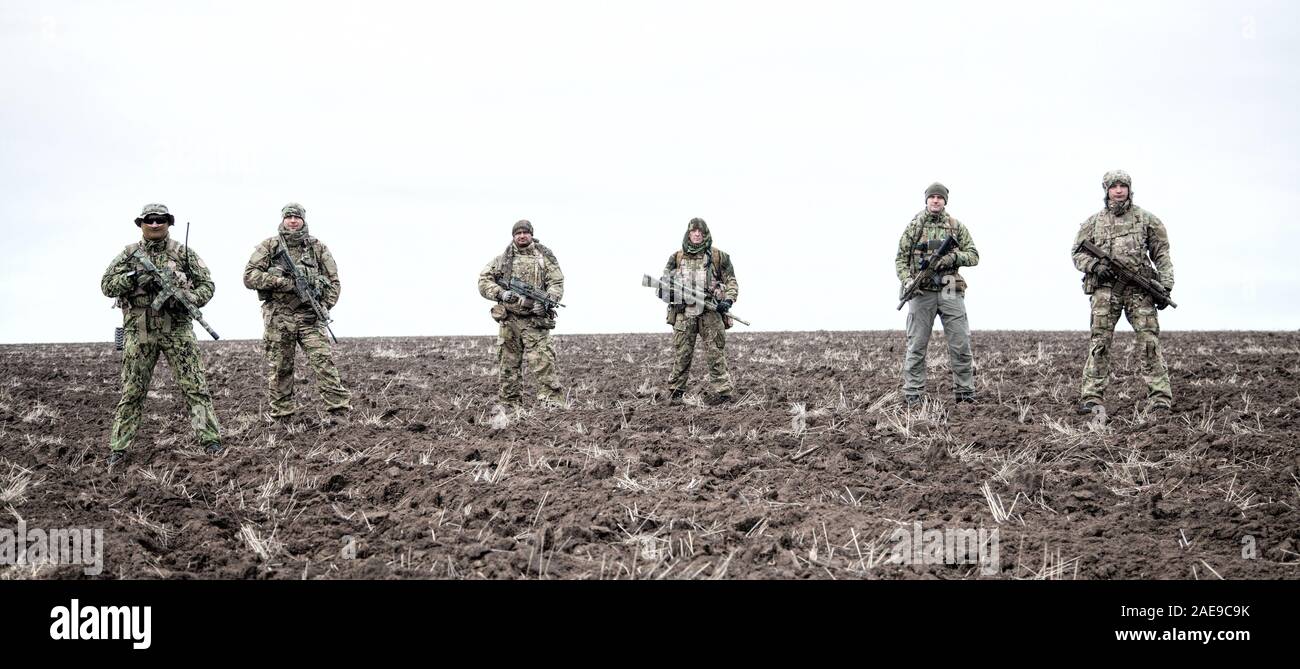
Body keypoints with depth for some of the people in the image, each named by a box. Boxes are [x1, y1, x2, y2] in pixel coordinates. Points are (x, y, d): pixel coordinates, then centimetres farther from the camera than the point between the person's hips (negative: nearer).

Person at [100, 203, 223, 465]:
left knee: (195, 387, -4)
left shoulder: (184, 253, 6)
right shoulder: (129, 254, 8)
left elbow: (206, 284, 6)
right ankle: (118, 448, 9)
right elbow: (107, 285, 2)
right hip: (139, 332, 1)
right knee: (132, 392, 4)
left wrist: (186, 299, -14)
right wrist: (134, 277, -15)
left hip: (177, 330, -1)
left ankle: (211, 440, -2)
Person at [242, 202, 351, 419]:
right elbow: (249, 276, -1)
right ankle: (282, 417, 10)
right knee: (278, 369, 3)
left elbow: (333, 281, 13)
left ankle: (341, 409, -13)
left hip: (309, 316, 0)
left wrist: (324, 306, -1)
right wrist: (280, 281, -12)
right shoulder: (269, 246, 6)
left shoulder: (318, 247, 11)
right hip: (277, 317, 0)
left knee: (323, 361, -12)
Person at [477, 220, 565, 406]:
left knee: (542, 364, -14)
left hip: (535, 321, -2)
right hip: (509, 320, 3)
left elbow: (557, 284, 1)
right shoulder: (502, 259, 13)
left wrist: (544, 301, -17)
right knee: (509, 366, 6)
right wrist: (500, 293, -9)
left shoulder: (545, 257, 8)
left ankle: (553, 404, -15)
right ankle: (509, 406, 13)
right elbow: (483, 281, 9)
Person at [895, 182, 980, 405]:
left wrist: (953, 257, -11)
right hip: (921, 292, -1)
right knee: (916, 346, 0)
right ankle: (912, 395, 4)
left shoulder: (957, 226, 9)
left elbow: (973, 256, 8)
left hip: (950, 292, 1)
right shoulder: (914, 227, 7)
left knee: (961, 344, -1)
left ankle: (965, 393, 7)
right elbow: (901, 259, 8)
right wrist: (907, 280, -9)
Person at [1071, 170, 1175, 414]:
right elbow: (1078, 253, 14)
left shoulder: (1146, 219, 10)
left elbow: (1161, 254, 9)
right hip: (1105, 287, 1)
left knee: (1149, 342, -7)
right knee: (1099, 342, -5)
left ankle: (1160, 398, -7)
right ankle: (1091, 398, -4)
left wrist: (1165, 286, -1)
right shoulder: (1093, 222, 13)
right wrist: (1095, 265, -7)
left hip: (1140, 288, -1)